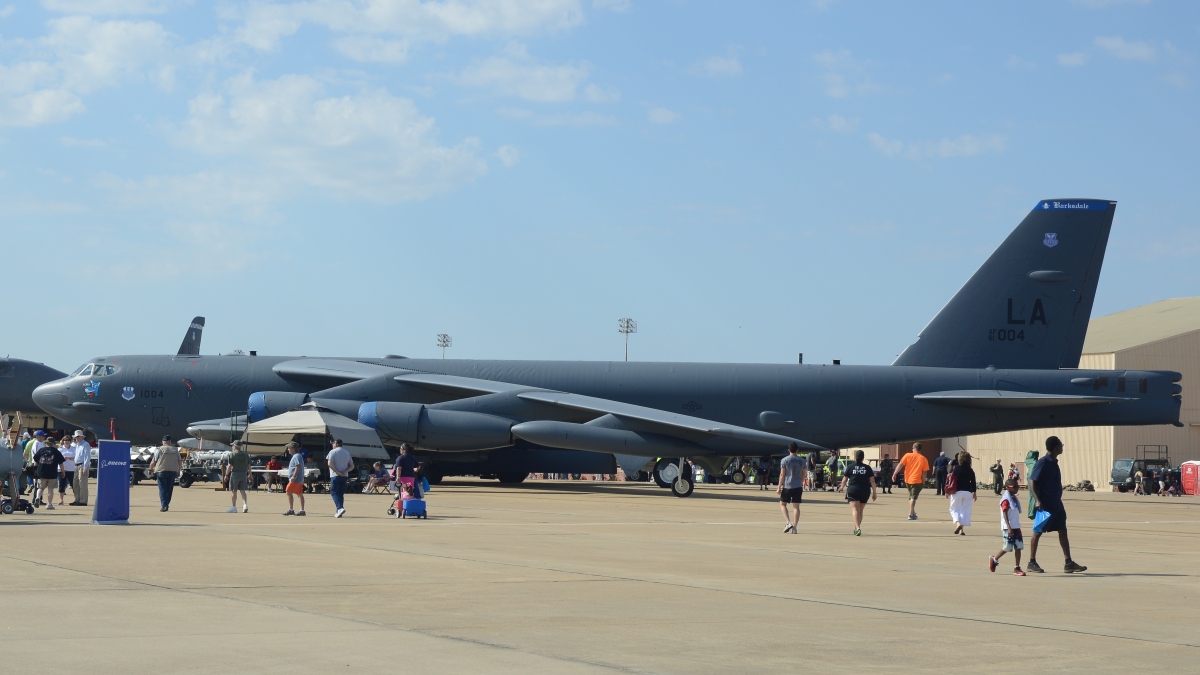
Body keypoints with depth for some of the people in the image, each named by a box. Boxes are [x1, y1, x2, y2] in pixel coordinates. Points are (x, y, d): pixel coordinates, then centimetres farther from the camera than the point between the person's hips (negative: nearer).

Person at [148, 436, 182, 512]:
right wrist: (178, 471, 22)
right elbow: (180, 462, 12)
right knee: (169, 489, 11)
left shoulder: (159, 449, 0)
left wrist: (150, 469, 15)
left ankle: (164, 505, -12)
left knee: (162, 489, -2)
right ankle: (166, 505, 14)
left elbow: (153, 462, -1)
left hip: (161, 471, -3)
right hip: (173, 471, 3)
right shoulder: (175, 450, 11)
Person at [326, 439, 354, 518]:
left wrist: (337, 472, -15)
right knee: (341, 493, 12)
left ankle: (340, 508, -24)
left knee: (334, 492, -4)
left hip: (335, 476, -6)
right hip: (345, 476, 6)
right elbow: (352, 466, 10)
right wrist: (345, 471, -4)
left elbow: (330, 463, -16)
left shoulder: (333, 452, -4)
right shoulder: (347, 453, 14)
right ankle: (338, 512, 12)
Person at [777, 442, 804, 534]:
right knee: (796, 506, 3)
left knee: (782, 504, 12)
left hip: (787, 486, -3)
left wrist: (779, 487, -2)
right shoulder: (802, 461, 6)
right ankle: (794, 527, -1)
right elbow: (804, 474, 12)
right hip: (798, 486, 3)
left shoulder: (785, 460, -5)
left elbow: (782, 474, -7)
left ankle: (788, 523, -6)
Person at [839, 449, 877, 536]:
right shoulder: (868, 468, 4)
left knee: (855, 510, -10)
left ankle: (858, 528, -30)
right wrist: (874, 493, 6)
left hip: (853, 490, -3)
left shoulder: (850, 467, 0)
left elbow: (844, 479, 6)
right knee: (860, 511, 18)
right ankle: (857, 528, 28)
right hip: (865, 491, 3)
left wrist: (842, 487, 26)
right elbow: (872, 481, 1)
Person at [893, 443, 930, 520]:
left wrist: (894, 474, -5)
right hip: (917, 481, -3)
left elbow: (900, 465, -7)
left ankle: (913, 512, 26)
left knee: (911, 496, 20)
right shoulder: (924, 459, -3)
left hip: (907, 480, 3)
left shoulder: (907, 456, -1)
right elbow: (924, 472, -4)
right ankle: (911, 514, -11)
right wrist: (923, 482, 3)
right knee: (913, 497, -2)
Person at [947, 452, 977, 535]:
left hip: (957, 491, -2)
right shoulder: (970, 470, 1)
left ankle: (958, 524, -18)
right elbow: (973, 482, 6)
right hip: (968, 492, 2)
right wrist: (974, 493, 17)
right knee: (965, 510, 8)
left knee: (954, 509, 8)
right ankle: (962, 529, 4)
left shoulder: (955, 468, -6)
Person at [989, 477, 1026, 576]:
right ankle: (994, 559, 22)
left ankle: (1017, 568, 4)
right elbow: (1005, 514, -18)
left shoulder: (1014, 498, 14)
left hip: (1016, 527, 8)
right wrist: (1009, 528, -25)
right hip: (1008, 528, -8)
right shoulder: (1006, 500, -12)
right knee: (1007, 547, -2)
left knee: (1018, 546, 1)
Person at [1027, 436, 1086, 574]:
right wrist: (1037, 500, -27)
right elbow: (1032, 482, -18)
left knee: (1063, 531, 5)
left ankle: (1068, 563, 5)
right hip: (1045, 505, -9)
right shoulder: (1043, 463, -14)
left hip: (1056, 504, 9)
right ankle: (1032, 563, 6)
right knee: (1038, 532, -1)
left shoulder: (1053, 463, 13)